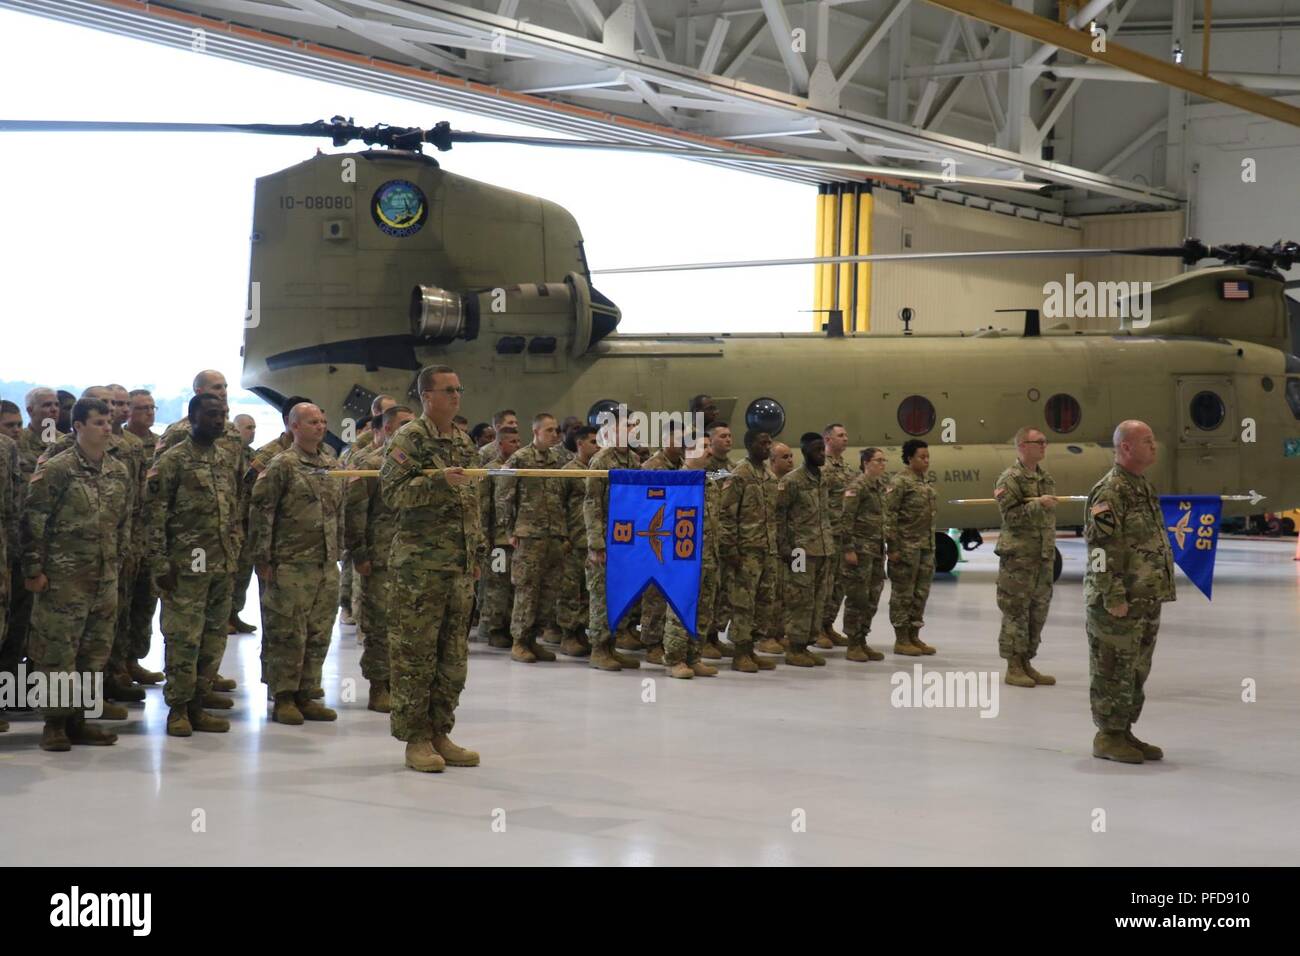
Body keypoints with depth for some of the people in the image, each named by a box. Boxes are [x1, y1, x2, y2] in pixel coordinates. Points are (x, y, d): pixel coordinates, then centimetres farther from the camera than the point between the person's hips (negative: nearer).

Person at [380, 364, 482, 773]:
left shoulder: (464, 442, 16)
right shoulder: (408, 439, -6)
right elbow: (392, 492, -15)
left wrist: (474, 552, 21)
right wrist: (439, 481, -26)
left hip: (460, 566, 7)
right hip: (418, 566, -7)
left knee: (453, 655, 9)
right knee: (415, 653, -3)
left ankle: (440, 732, 17)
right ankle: (416, 738, 3)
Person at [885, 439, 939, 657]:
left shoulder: (927, 480, 13)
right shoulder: (900, 482, -12)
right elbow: (889, 515, -14)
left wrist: (932, 544, 18)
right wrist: (893, 546, -18)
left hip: (927, 546, 8)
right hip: (907, 546, -8)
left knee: (921, 593, 11)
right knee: (903, 593, -1)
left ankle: (914, 636, 19)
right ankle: (901, 640, 5)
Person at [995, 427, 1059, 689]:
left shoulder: (1045, 477, 16)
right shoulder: (1011, 478, -9)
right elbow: (1011, 515, -16)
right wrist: (1038, 504, -24)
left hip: (1044, 556, 8)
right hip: (1018, 556, -8)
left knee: (1038, 612, 10)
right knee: (1016, 613, -4)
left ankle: (1026, 664, 18)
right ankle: (1013, 668, 1)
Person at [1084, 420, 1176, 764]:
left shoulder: (1144, 488, 16)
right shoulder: (1109, 491, -15)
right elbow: (1101, 548, -20)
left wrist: (1157, 593, 20)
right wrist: (1114, 597, -22)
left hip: (1147, 599, 10)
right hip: (1118, 603, -9)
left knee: (1137, 671, 14)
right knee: (1114, 671, -2)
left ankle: (1124, 732, 23)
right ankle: (1108, 737, 6)